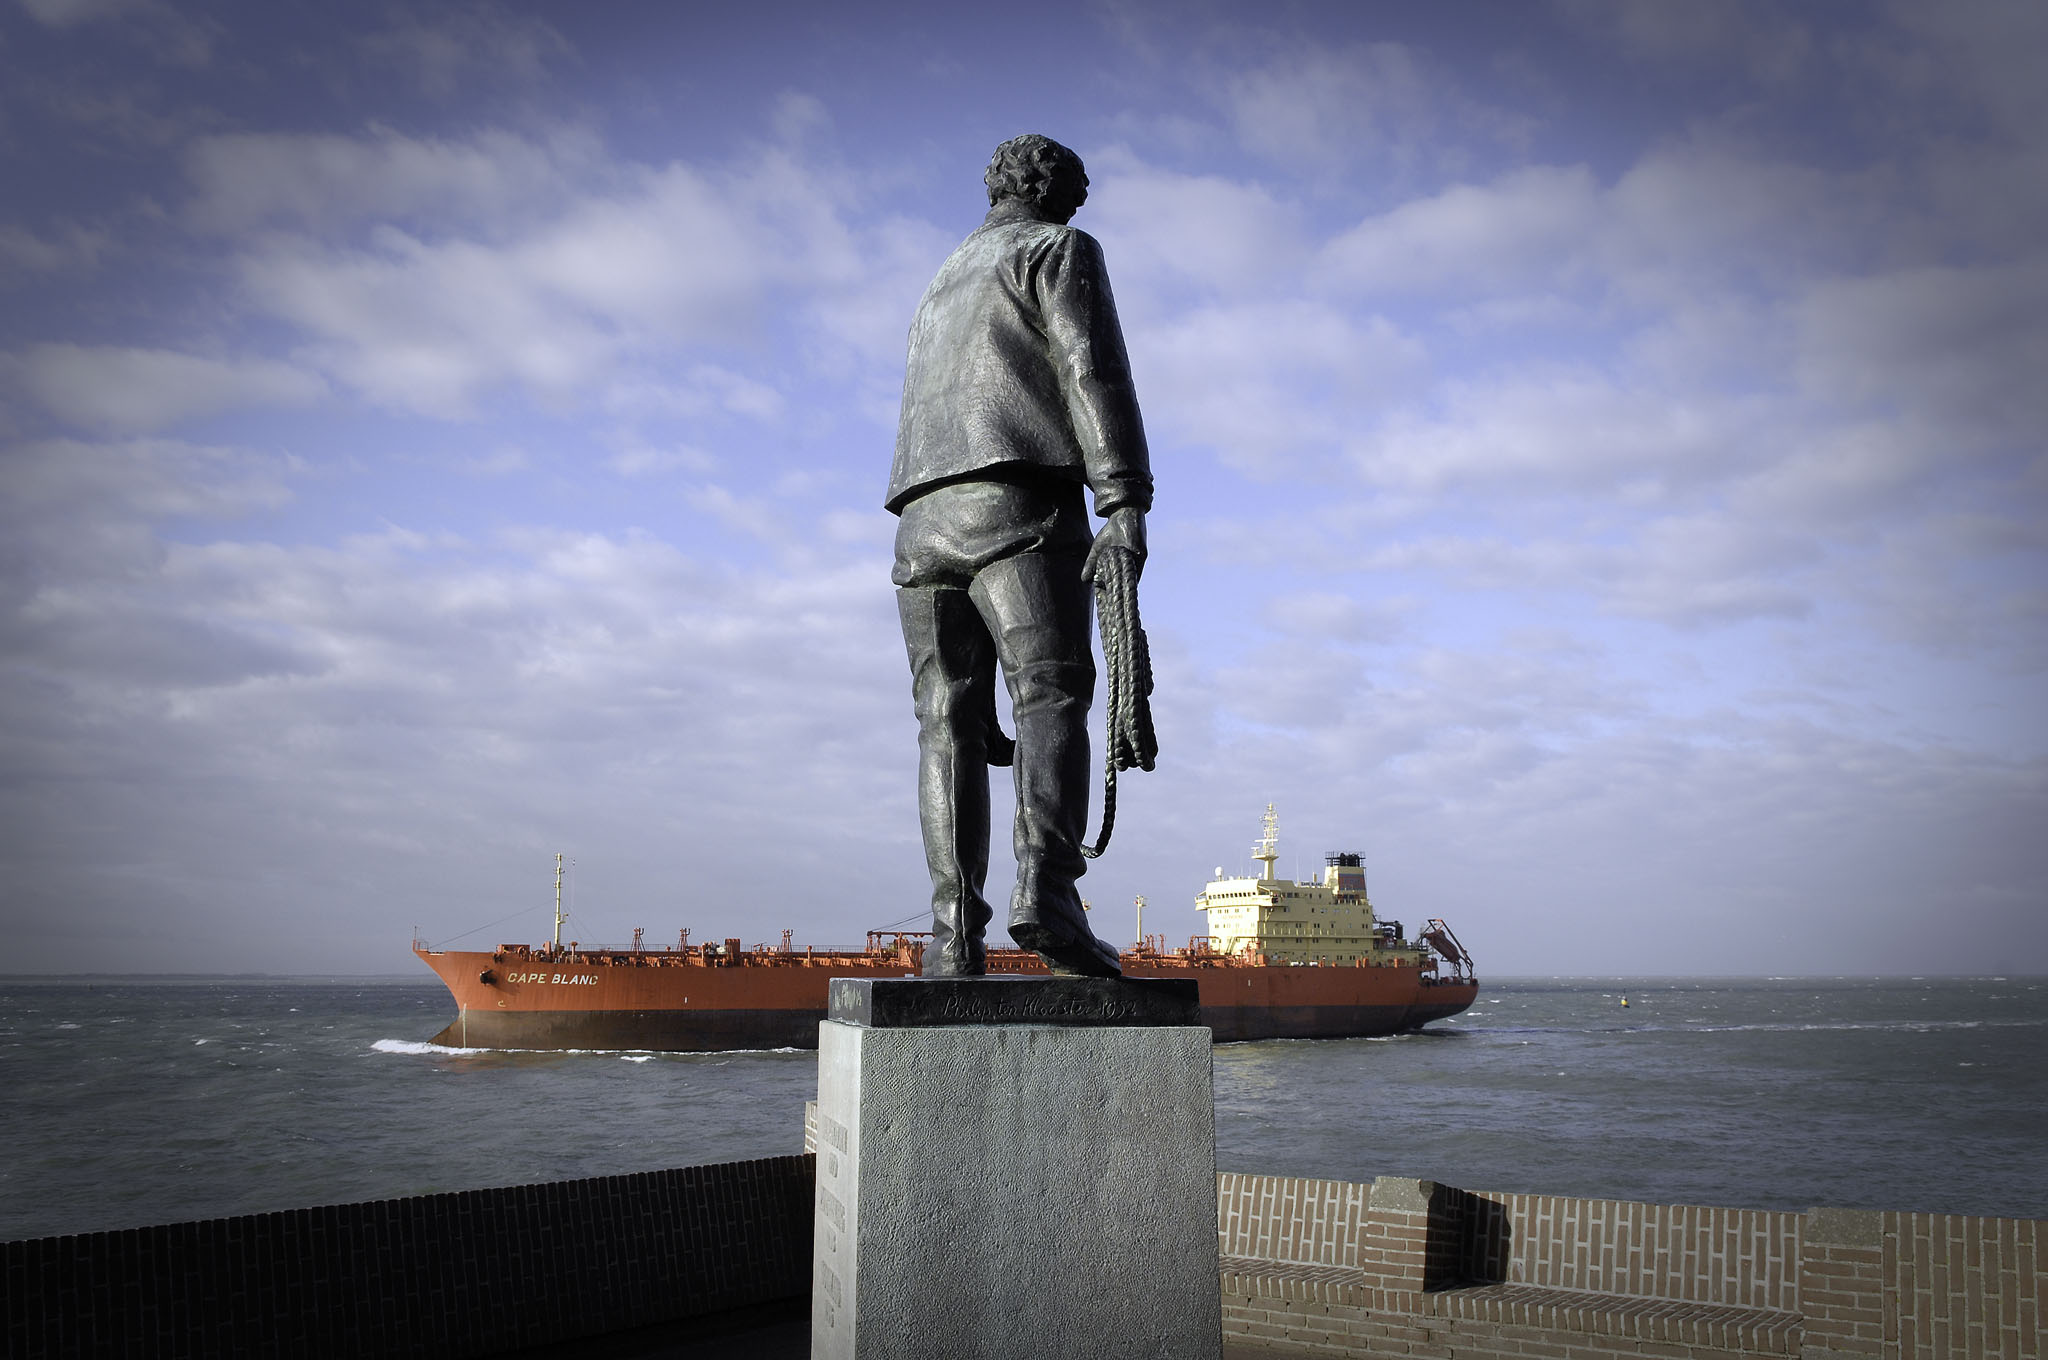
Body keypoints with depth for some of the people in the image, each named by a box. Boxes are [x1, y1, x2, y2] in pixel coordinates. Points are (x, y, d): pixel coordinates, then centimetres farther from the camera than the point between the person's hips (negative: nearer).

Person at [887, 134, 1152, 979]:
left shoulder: (943, 287, 34)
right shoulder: (1060, 251, 12)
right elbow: (1094, 372, -6)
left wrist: (937, 543, 32)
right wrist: (1126, 506, -15)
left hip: (922, 518, 6)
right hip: (1018, 503, -6)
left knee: (950, 723, -2)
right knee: (1052, 696, -16)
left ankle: (956, 934, -13)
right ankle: (1046, 886, -36)